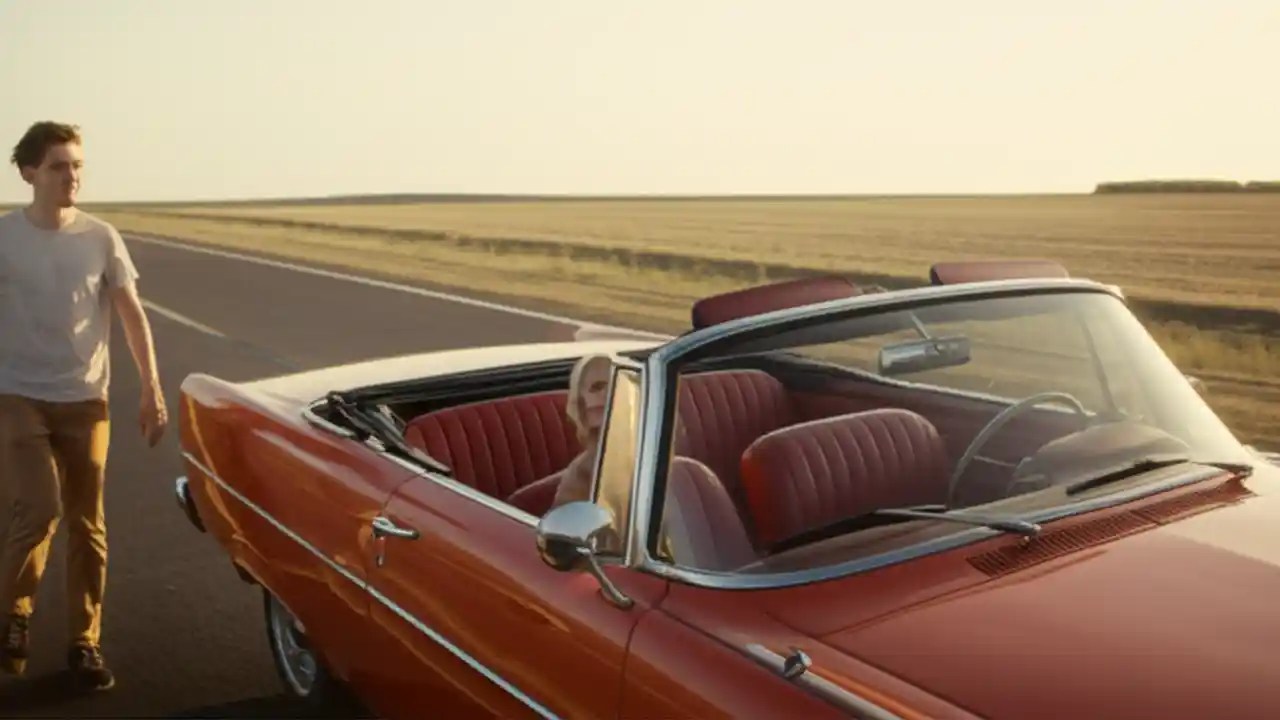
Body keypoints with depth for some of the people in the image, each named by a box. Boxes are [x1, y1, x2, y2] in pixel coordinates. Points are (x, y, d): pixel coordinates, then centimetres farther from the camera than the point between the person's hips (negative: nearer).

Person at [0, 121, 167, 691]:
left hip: (85, 400, 2)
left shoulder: (101, 238, -1)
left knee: (86, 525, 6)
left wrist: (152, 392, -7)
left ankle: (84, 643, 20)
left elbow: (133, 316, 0)